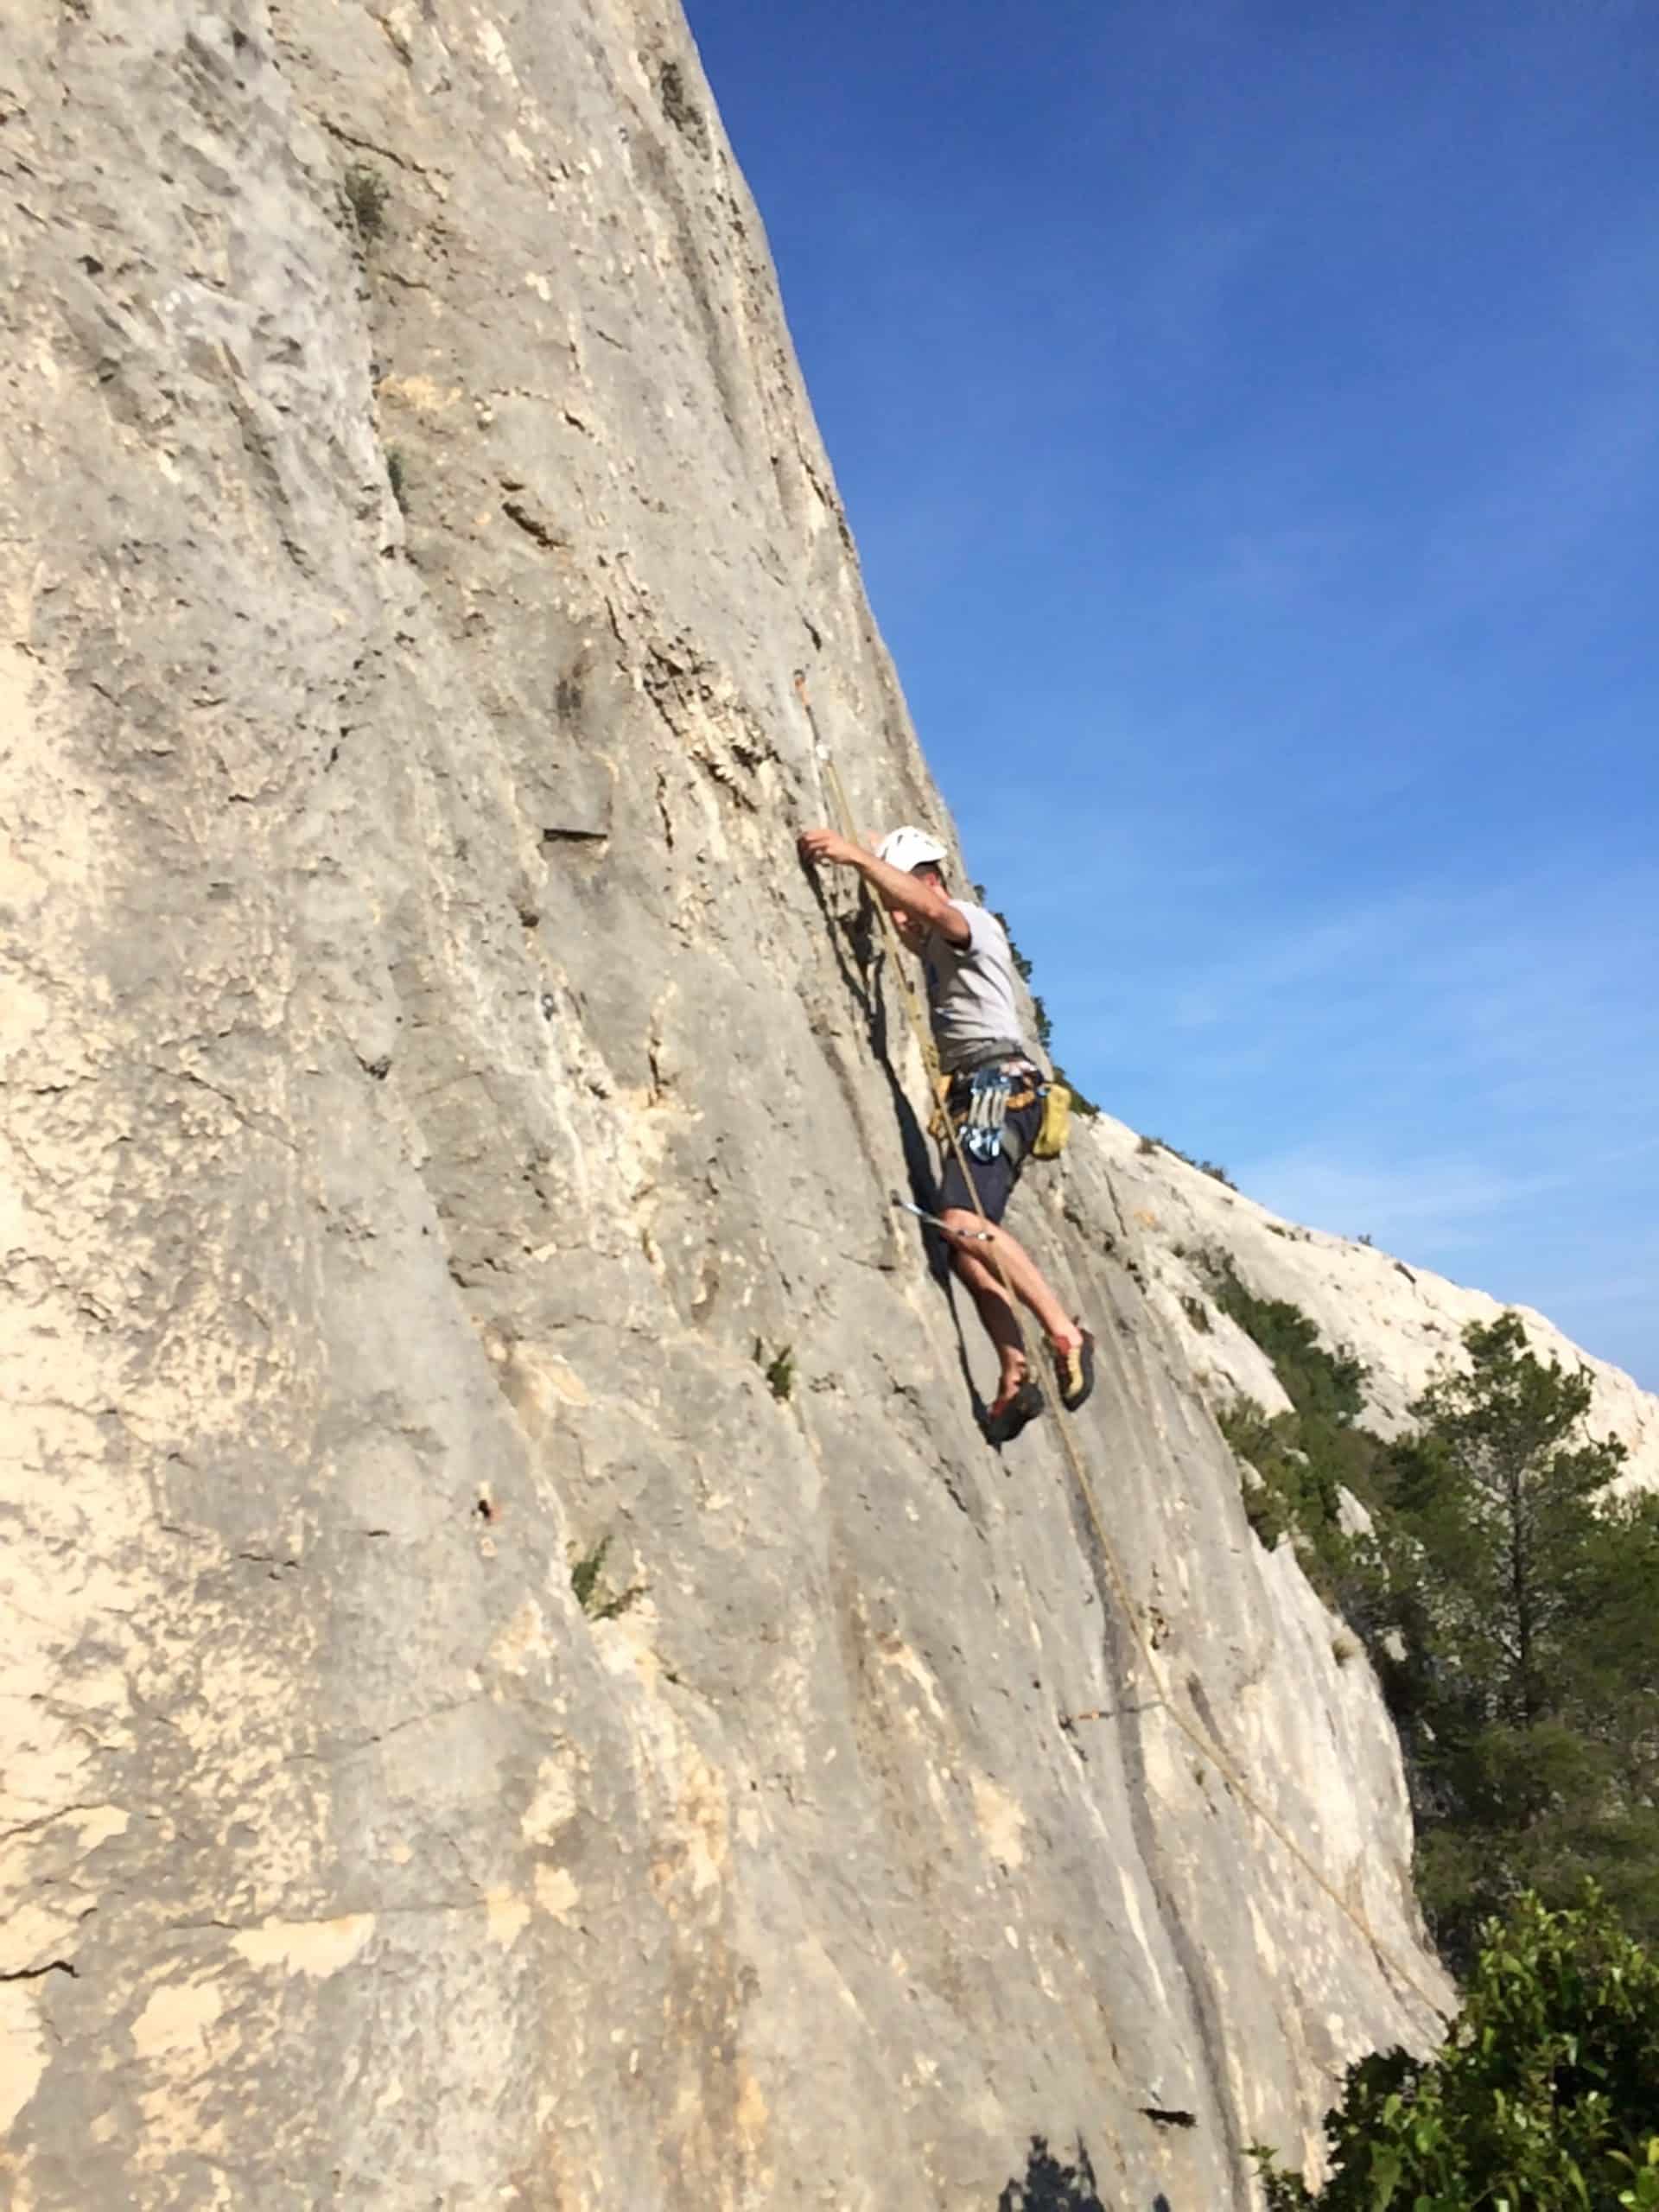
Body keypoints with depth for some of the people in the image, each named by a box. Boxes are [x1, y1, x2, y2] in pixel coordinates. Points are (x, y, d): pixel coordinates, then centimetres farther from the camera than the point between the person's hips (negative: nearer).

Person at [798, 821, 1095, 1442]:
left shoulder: (974, 922, 1)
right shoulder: (935, 950, 28)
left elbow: (931, 909, -22)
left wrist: (857, 855, -24)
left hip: (998, 1085, -10)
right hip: (973, 1094, 10)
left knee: (962, 1222, -27)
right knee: (966, 1242, -2)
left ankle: (1065, 1333, -23)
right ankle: (1015, 1378, -5)